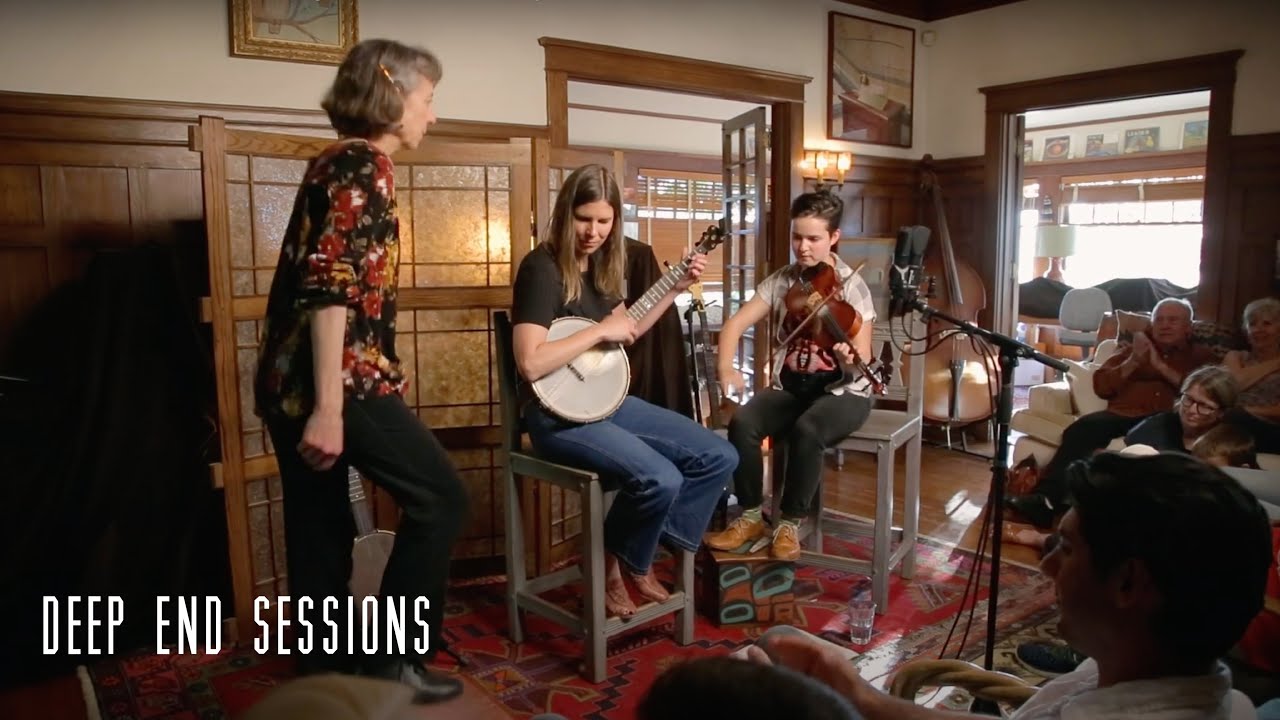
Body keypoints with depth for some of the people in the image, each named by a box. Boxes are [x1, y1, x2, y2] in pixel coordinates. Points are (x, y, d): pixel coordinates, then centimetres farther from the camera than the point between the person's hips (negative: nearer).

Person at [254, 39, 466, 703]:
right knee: (439, 496, 1)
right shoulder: (363, 165, -11)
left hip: (290, 377, 10)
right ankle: (390, 659, 9)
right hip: (337, 375, -10)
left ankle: (329, 668, 28)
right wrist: (330, 408, -24)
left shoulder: (336, 161, 19)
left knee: (320, 525, 15)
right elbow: (332, 287, -21)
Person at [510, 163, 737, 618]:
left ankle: (640, 556, 11)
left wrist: (677, 288, 14)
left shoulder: (601, 263, 9)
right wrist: (599, 330, -21)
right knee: (661, 479, -29)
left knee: (719, 457, 2)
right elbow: (530, 364, -27)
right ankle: (610, 564, 1)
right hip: (558, 416, -9)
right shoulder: (542, 268, -16)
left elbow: (623, 334, 20)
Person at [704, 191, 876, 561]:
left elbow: (862, 360, -15)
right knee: (742, 422, -25)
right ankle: (751, 516, -6)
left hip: (842, 391, -3)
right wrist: (726, 368, -22)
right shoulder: (781, 281, 2)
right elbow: (735, 324, -3)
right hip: (790, 386, 4)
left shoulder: (852, 287, -9)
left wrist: (849, 360, -39)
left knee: (806, 430, -35)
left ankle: (791, 522, -12)